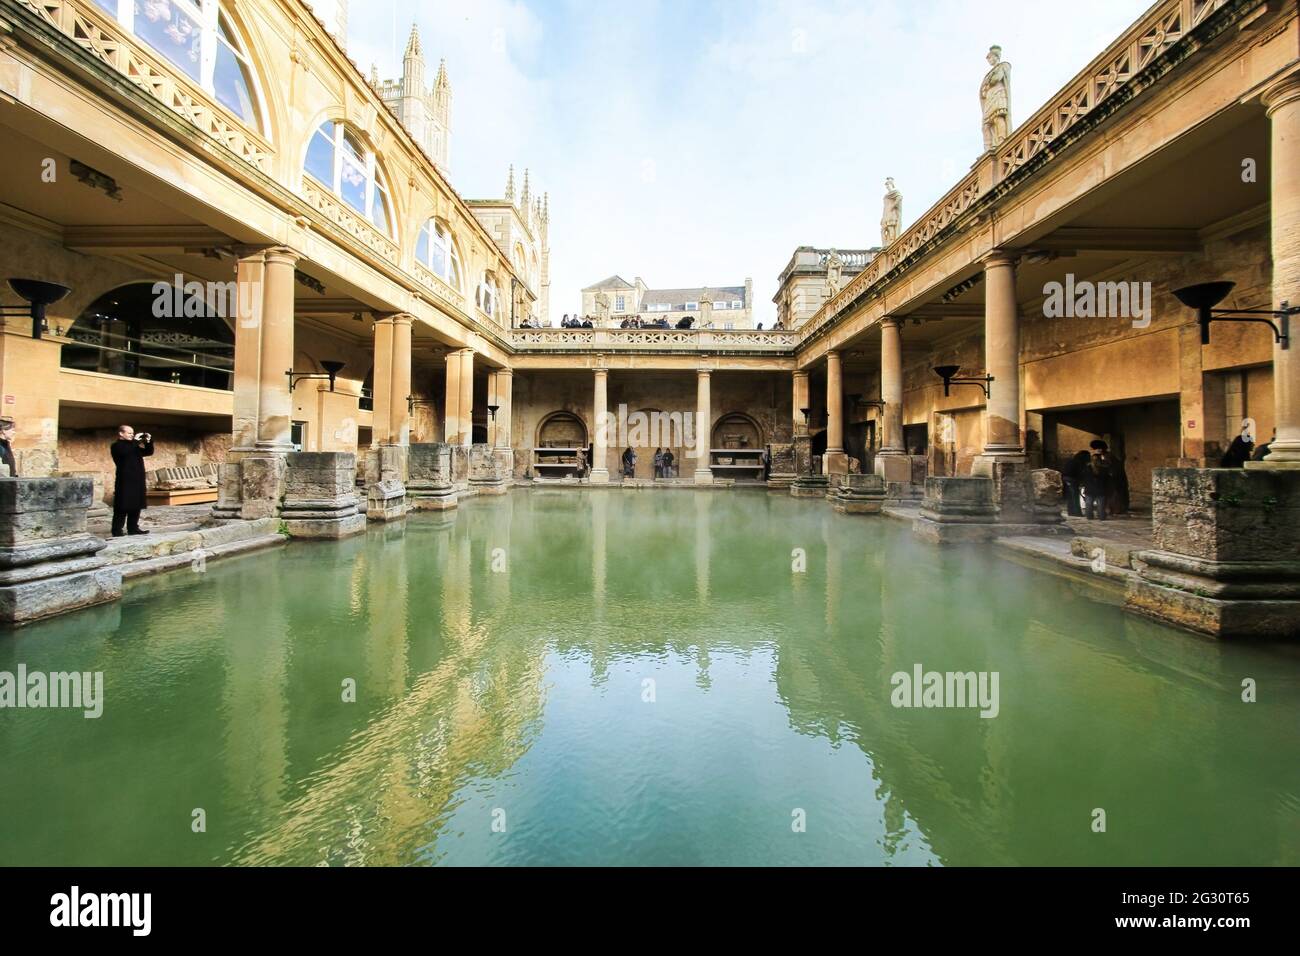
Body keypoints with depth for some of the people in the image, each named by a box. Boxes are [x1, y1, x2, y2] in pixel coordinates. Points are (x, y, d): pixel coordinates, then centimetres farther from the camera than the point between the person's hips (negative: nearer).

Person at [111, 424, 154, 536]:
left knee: (136, 505, 10)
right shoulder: (117, 446, -3)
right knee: (122, 507, -8)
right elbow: (124, 451, -25)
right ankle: (117, 530, -4)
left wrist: (149, 441, 1)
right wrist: (135, 441, -19)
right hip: (125, 481, -8)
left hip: (137, 481, 8)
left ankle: (133, 528, 16)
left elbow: (149, 452, 17)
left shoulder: (134, 446, 22)